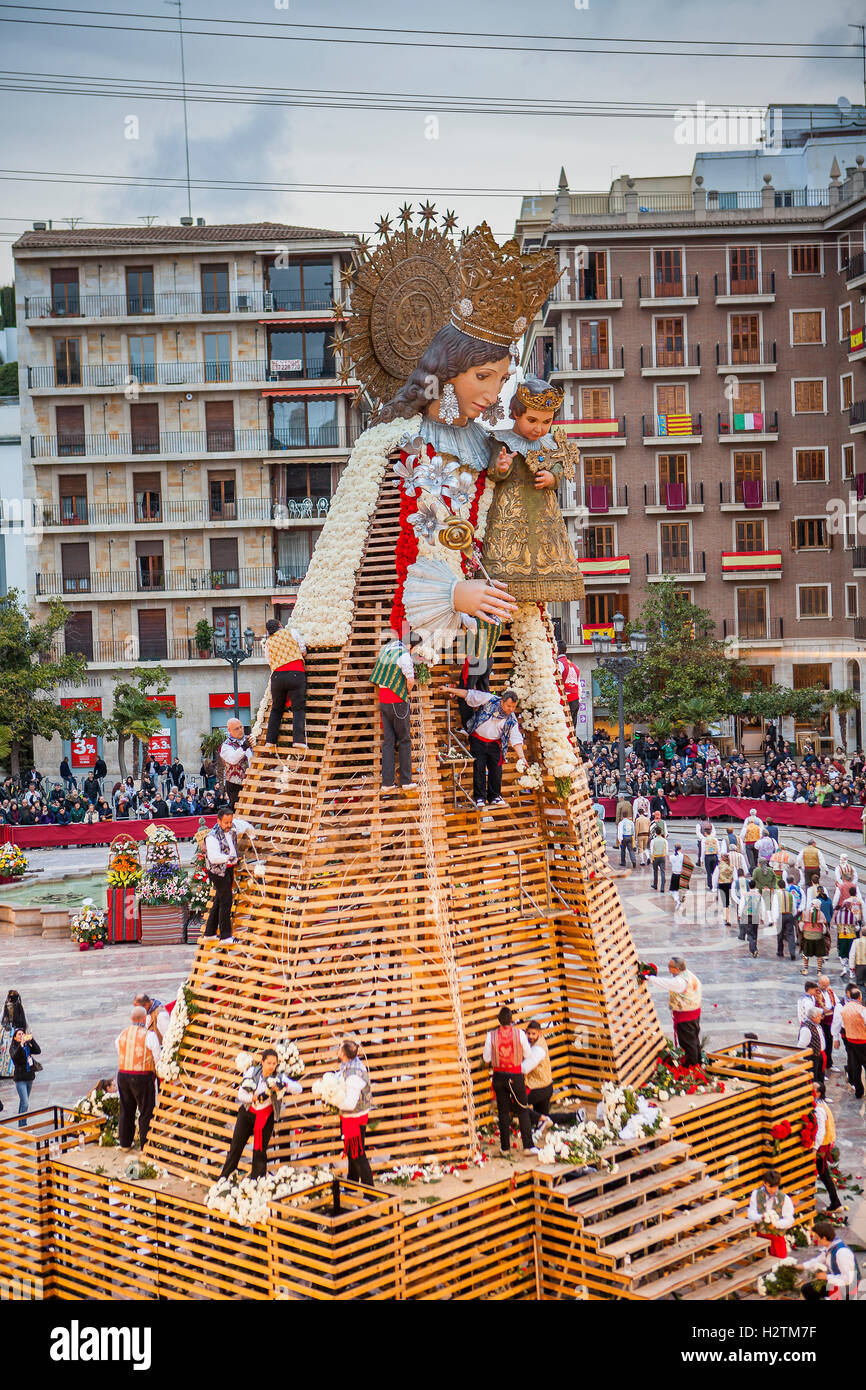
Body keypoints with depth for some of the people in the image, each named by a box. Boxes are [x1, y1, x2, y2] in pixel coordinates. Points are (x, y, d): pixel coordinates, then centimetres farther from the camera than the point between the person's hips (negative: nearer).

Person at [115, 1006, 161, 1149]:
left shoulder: (121, 1035, 6)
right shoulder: (149, 1035, -10)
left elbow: (120, 1055, 11)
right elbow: (158, 1059, -7)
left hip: (122, 1075, 5)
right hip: (143, 1078, -5)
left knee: (126, 1110, 18)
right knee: (146, 1112, 4)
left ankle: (125, 1143, 28)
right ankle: (146, 1146, 5)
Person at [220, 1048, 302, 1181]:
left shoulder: (279, 1077, -12)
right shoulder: (252, 1072, -12)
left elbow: (298, 1089, -22)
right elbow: (241, 1094, -11)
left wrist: (283, 1085, -39)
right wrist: (258, 1098, -28)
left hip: (266, 1118, 0)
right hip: (247, 1113, 0)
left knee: (260, 1151, -3)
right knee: (236, 1148, 2)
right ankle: (222, 1181, 13)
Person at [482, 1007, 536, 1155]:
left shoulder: (491, 1035, -9)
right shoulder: (519, 1033, -11)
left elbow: (487, 1058, -1)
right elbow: (528, 1056, -3)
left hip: (499, 1076, 1)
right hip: (516, 1076, -1)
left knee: (503, 1111, 11)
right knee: (523, 1110, 8)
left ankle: (505, 1147, 15)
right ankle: (528, 1146, 3)